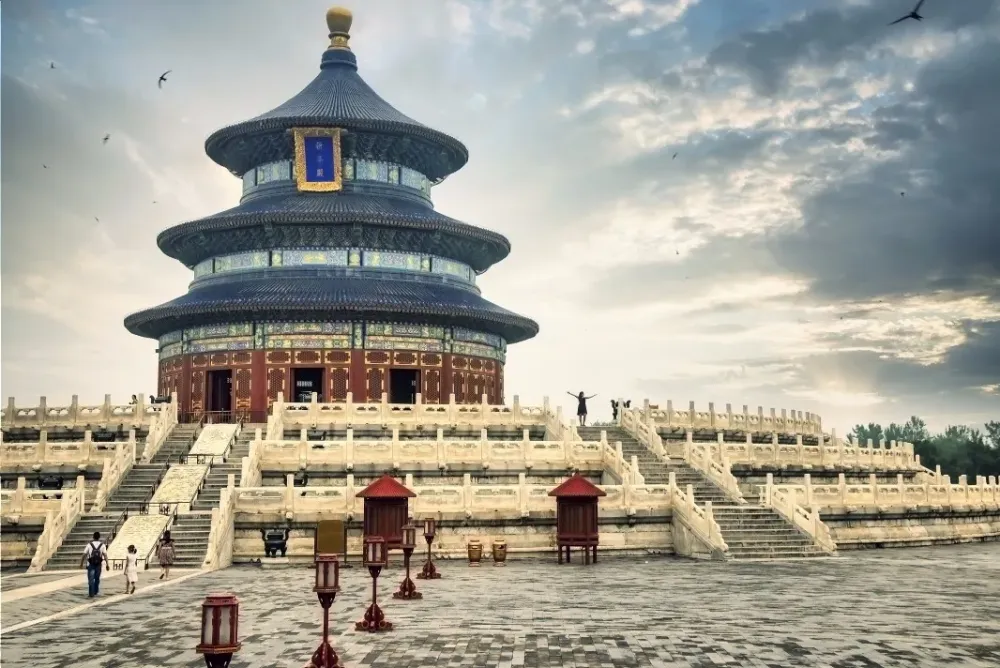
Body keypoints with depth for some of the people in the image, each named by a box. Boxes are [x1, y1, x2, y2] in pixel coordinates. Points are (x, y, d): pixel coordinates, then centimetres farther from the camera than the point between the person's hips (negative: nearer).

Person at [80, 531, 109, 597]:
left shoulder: (89, 545, -4)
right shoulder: (102, 545, -3)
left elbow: (84, 555, -3)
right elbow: (105, 555, -11)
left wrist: (81, 564, 10)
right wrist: (107, 564, -12)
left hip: (91, 565, -1)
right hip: (98, 564, 1)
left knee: (91, 579, 0)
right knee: (97, 578, 18)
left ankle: (91, 594, -6)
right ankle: (95, 592, 28)